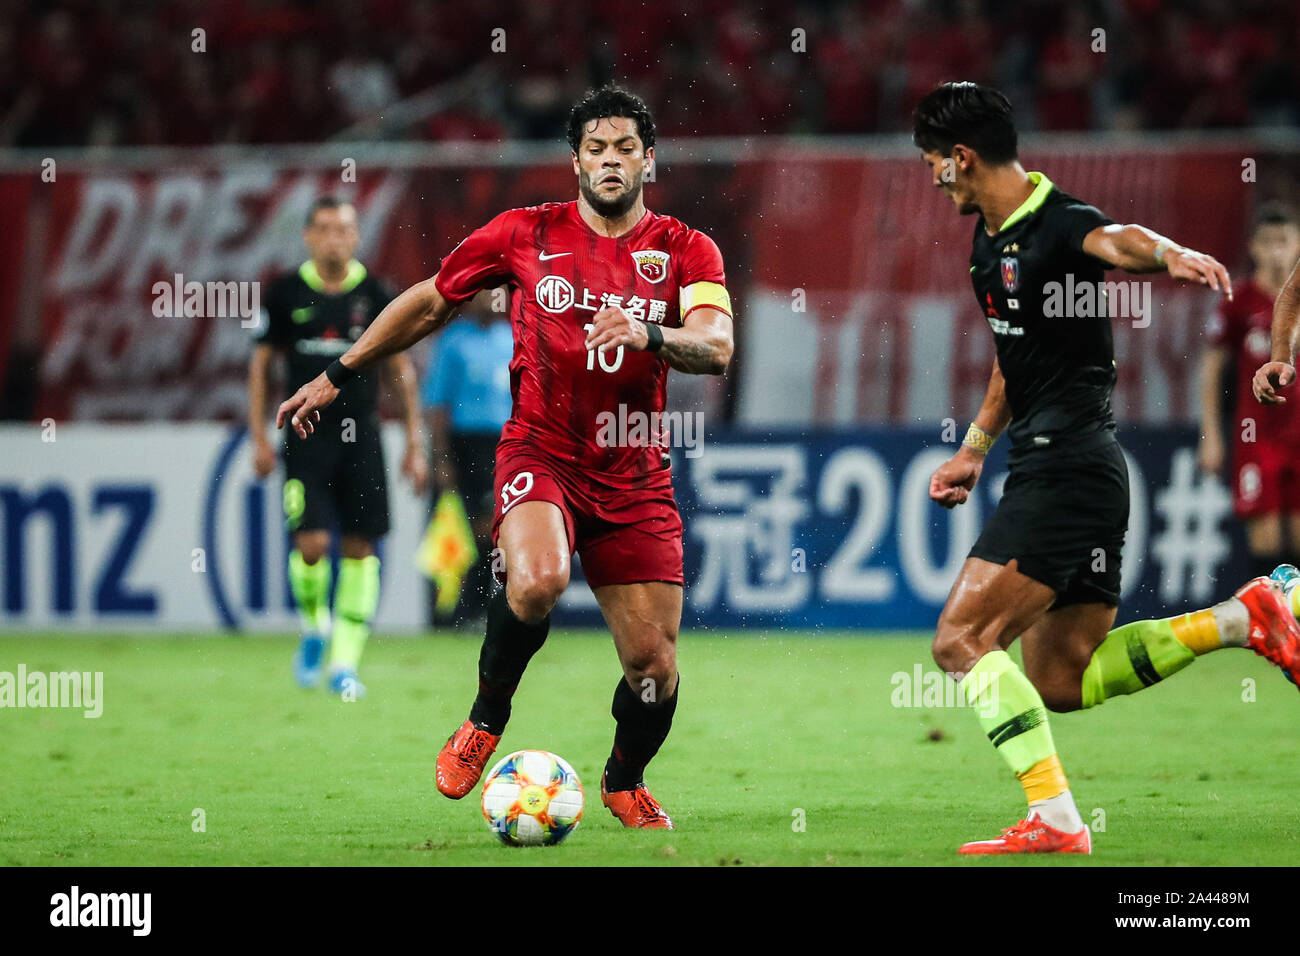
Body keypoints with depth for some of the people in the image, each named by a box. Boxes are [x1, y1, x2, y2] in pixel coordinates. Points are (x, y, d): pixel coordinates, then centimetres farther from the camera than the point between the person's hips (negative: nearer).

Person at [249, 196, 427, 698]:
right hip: (307, 433, -1)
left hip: (361, 434, 1)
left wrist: (414, 444, 5)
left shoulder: (375, 295, 2)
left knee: (359, 548, -3)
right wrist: (259, 437, 2)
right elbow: (260, 363, 9)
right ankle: (314, 628, 15)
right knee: (311, 544, -13)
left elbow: (402, 368, 9)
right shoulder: (286, 293, 1)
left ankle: (345, 662, 3)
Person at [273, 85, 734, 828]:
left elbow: (716, 346, -14)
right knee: (538, 579, -34)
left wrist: (648, 333, -34)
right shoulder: (528, 234, 3)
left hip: (636, 479, 1)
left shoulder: (687, 251, 2)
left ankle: (626, 781, 30)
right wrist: (338, 376, 16)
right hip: (541, 454, -1)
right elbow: (431, 302, 14)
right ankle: (487, 719, -7)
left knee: (655, 664, -3)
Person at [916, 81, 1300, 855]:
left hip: (1068, 465, -10)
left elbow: (1116, 240, -40)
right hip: (1047, 467, 10)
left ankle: (1055, 819, -17)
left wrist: (1172, 256, -62)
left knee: (964, 639, -14)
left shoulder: (1058, 225, -15)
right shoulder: (991, 239, 15)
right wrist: (974, 450, 37)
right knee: (1059, 680, 12)